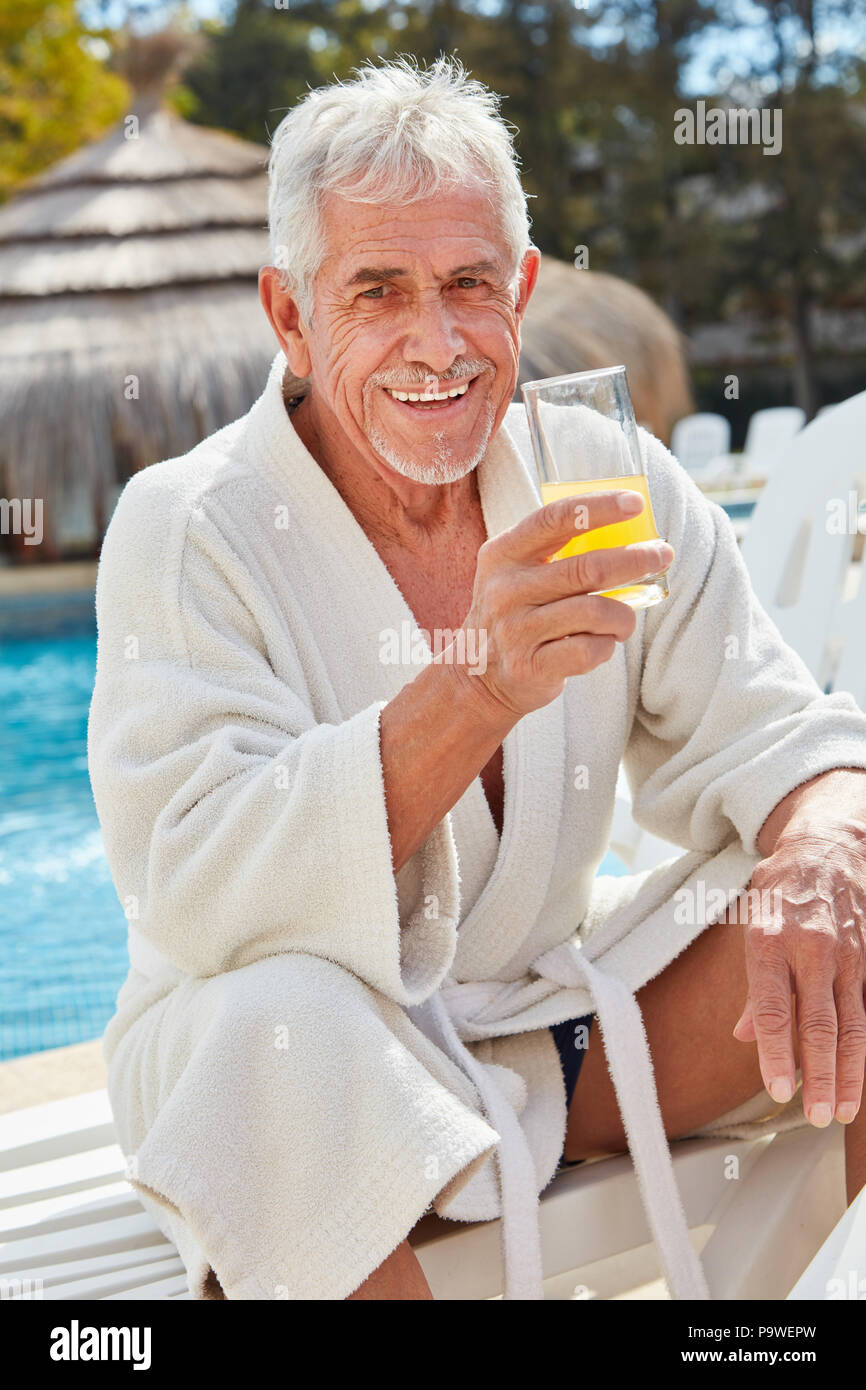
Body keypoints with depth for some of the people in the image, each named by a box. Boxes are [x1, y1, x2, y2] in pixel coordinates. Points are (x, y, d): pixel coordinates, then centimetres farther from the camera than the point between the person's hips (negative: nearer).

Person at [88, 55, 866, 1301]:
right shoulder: (187, 531, -14)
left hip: (552, 1023, 4)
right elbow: (196, 899, -25)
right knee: (285, 1032, -37)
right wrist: (477, 687, -38)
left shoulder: (607, 484, -1)